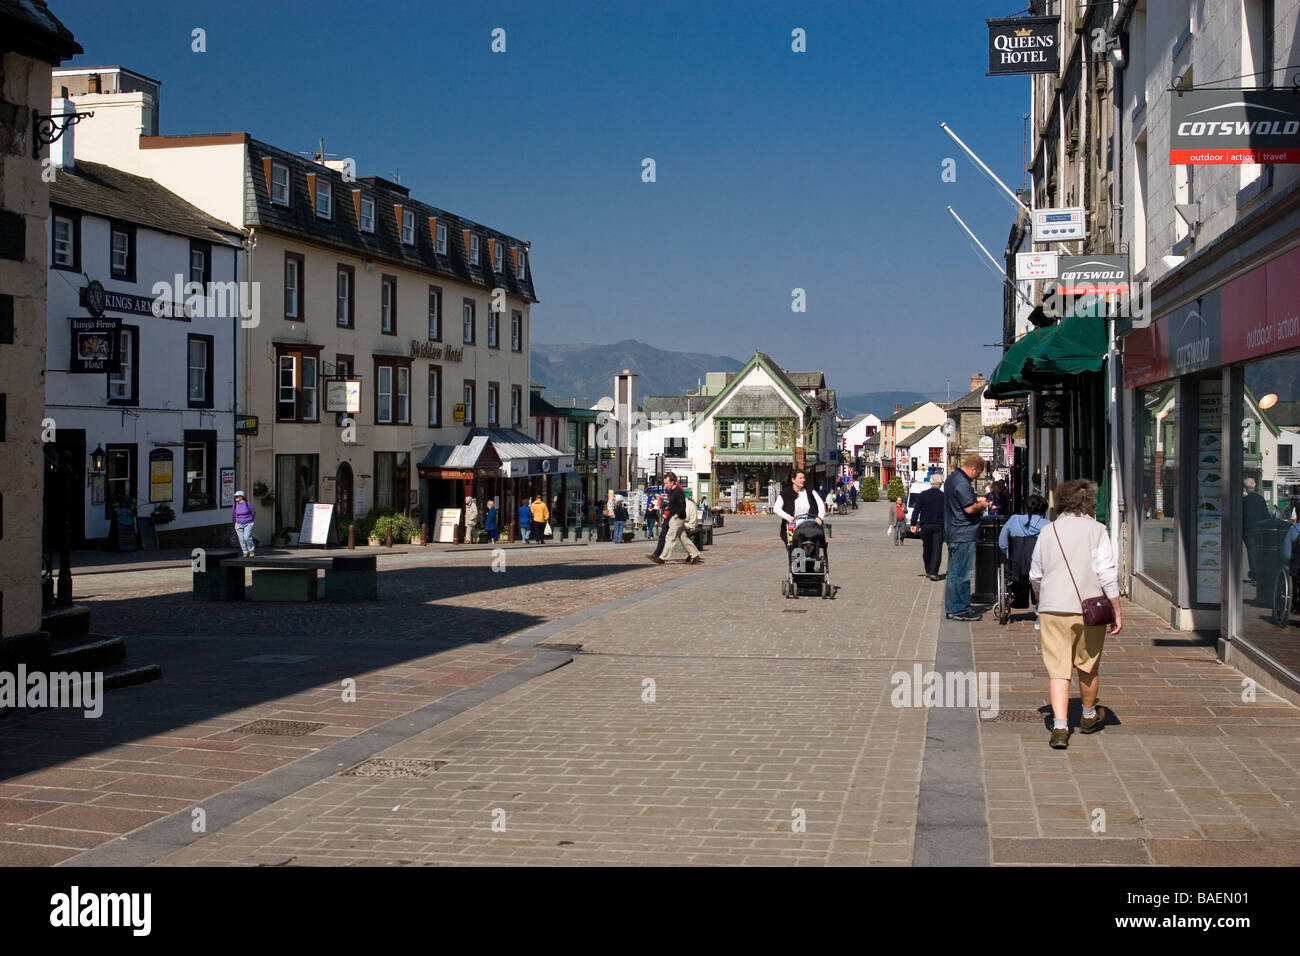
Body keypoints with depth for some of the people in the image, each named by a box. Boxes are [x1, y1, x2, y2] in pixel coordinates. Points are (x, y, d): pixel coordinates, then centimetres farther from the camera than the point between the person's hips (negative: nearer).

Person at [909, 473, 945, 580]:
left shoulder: (922, 495, -1)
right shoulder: (944, 496, -2)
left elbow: (916, 510, -3)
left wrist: (913, 524, 1)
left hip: (925, 525, 2)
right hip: (939, 526, -2)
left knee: (927, 548, 14)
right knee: (937, 549, -3)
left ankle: (928, 571, 21)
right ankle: (933, 572, -13)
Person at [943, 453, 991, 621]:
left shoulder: (952, 478, 14)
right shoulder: (962, 483, -19)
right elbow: (969, 508, -23)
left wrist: (976, 500, 18)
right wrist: (982, 505, -5)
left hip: (952, 534, 11)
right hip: (963, 536, -11)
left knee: (953, 573, 14)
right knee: (963, 574, -4)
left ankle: (951, 609, 19)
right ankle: (960, 610, 0)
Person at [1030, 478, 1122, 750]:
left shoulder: (1048, 532, 6)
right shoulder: (1096, 530, -4)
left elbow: (1035, 576, 14)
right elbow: (1108, 573, -10)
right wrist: (1116, 610, -3)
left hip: (1053, 609, 1)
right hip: (1089, 610, -1)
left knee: (1057, 669, 0)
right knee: (1088, 667, 17)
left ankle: (1060, 727, -13)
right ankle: (1089, 717, 36)